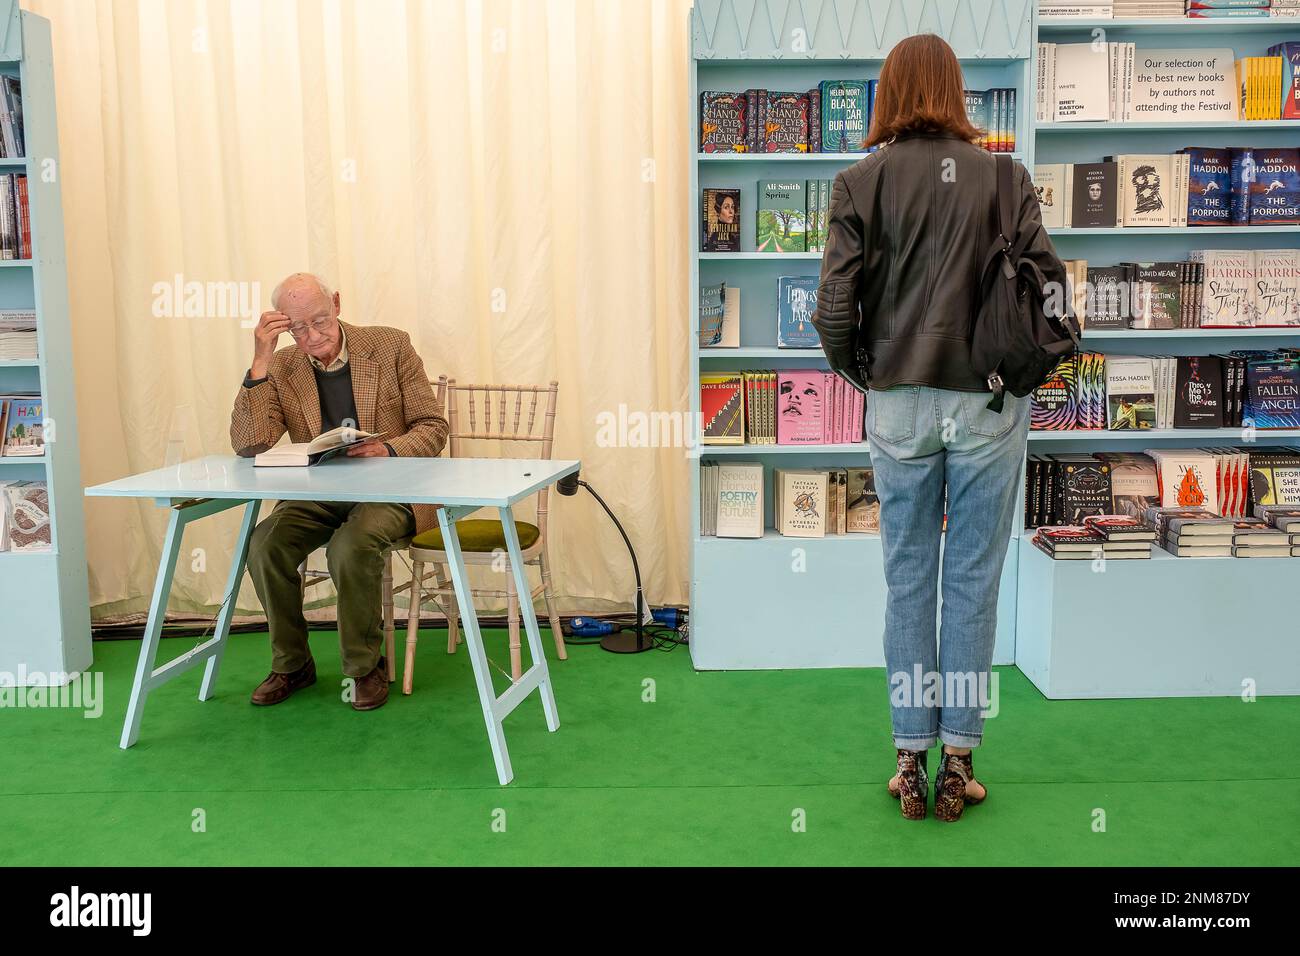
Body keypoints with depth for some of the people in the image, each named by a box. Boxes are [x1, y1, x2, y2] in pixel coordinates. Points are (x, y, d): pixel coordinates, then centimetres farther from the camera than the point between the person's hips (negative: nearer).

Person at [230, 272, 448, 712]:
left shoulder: (391, 346, -3)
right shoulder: (281, 368, 1)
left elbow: (433, 427, -2)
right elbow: (248, 445, -9)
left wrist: (389, 450, -23)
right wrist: (260, 363, -15)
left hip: (388, 492, -3)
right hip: (316, 496, 3)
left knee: (351, 546, -33)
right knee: (265, 544, -24)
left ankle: (366, 667, -9)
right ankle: (291, 663, 0)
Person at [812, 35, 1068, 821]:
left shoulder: (862, 181, -1)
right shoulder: (1003, 176, 1)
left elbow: (835, 311, -8)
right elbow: (1049, 278, -5)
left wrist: (859, 372, 9)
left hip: (900, 404, 0)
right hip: (990, 404, 0)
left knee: (908, 581, 9)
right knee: (974, 582, 7)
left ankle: (912, 758, 17)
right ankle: (959, 761, 15)